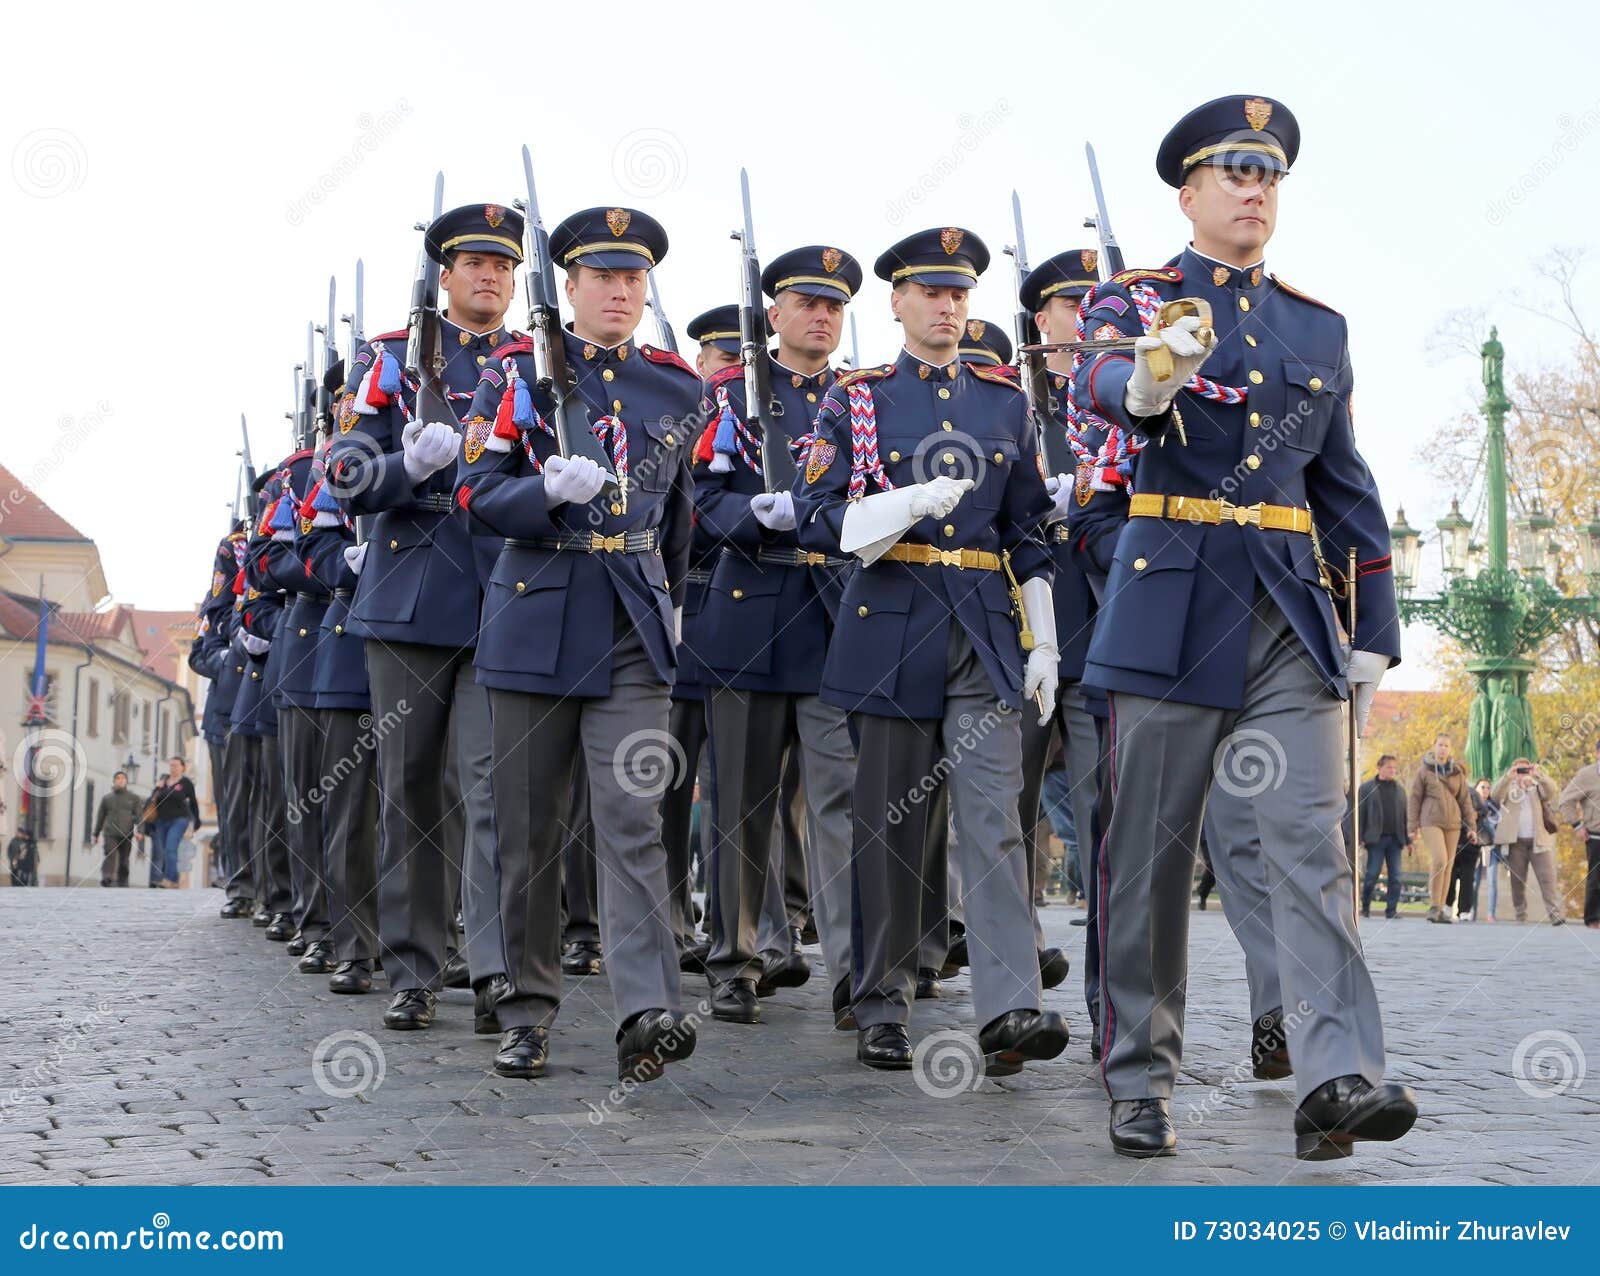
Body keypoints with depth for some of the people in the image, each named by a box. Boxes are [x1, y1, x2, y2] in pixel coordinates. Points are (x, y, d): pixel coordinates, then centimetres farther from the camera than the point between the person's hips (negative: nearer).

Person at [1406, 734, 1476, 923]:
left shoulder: (1457, 772, 12)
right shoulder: (1424, 771, 2)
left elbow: (1465, 800, 15)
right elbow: (1413, 799, 1)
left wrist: (1471, 825, 9)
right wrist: (1412, 827, -3)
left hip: (1453, 823, 4)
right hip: (1431, 822, -4)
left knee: (1448, 866, 3)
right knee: (1440, 860, -20)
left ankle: (1440, 909, 9)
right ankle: (1434, 906, -11)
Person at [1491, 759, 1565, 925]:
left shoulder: (1538, 786, 13)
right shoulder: (1508, 787, 12)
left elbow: (1551, 790, -7)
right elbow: (1495, 795, -8)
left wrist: (1539, 775, -24)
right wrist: (1508, 777, -23)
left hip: (1539, 841, -1)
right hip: (1516, 842, 1)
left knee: (1547, 878, -8)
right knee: (1517, 881, 2)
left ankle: (1556, 914, -14)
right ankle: (1520, 916, 7)